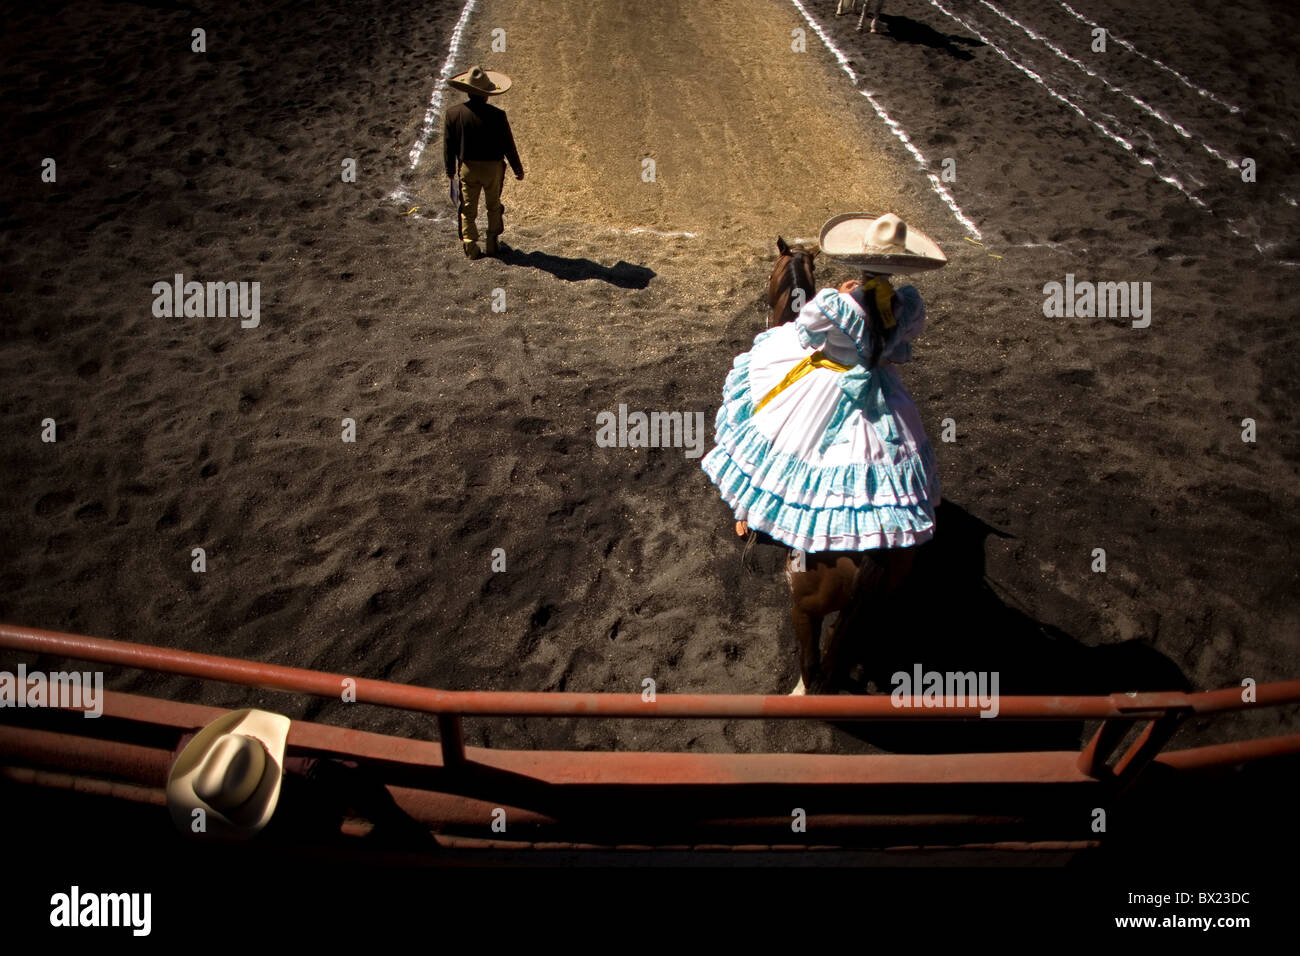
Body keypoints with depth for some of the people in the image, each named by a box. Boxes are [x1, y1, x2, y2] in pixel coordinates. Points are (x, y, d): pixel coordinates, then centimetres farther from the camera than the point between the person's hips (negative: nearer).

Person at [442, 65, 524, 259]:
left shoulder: (453, 113, -10)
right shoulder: (497, 115, -18)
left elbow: (448, 145, -1)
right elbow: (508, 146, -10)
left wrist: (450, 169, 13)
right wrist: (518, 168, 4)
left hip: (467, 168, 2)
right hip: (493, 168, -1)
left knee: (468, 209, 13)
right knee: (493, 207, 19)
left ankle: (471, 248, 15)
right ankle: (492, 245, 24)